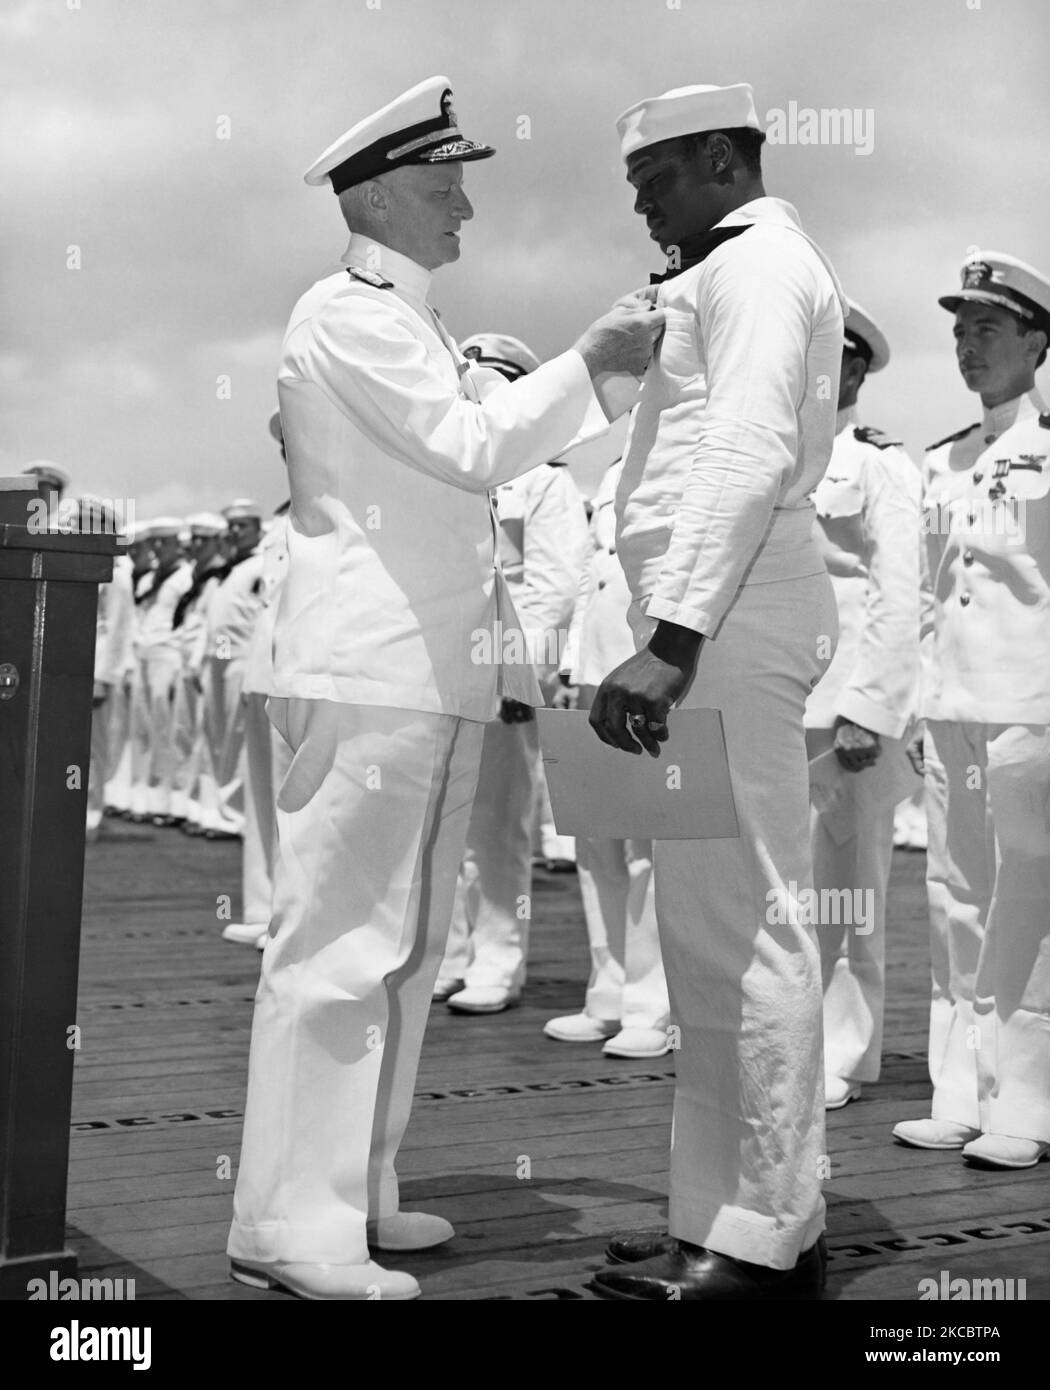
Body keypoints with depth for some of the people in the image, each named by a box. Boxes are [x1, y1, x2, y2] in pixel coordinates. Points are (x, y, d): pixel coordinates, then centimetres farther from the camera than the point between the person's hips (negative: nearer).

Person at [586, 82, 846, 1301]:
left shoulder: (757, 265, -5)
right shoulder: (726, 275, 28)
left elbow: (749, 454, -20)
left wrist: (671, 638, -27)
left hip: (726, 622, -11)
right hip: (712, 622, 11)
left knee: (741, 923, -10)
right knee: (710, 927, 10)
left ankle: (766, 1240, -6)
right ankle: (721, 1219, 16)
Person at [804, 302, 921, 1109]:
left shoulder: (883, 465, -2)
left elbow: (901, 600, -8)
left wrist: (866, 710, -15)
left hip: (847, 705, -6)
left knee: (844, 880, -1)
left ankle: (841, 1057, 8)